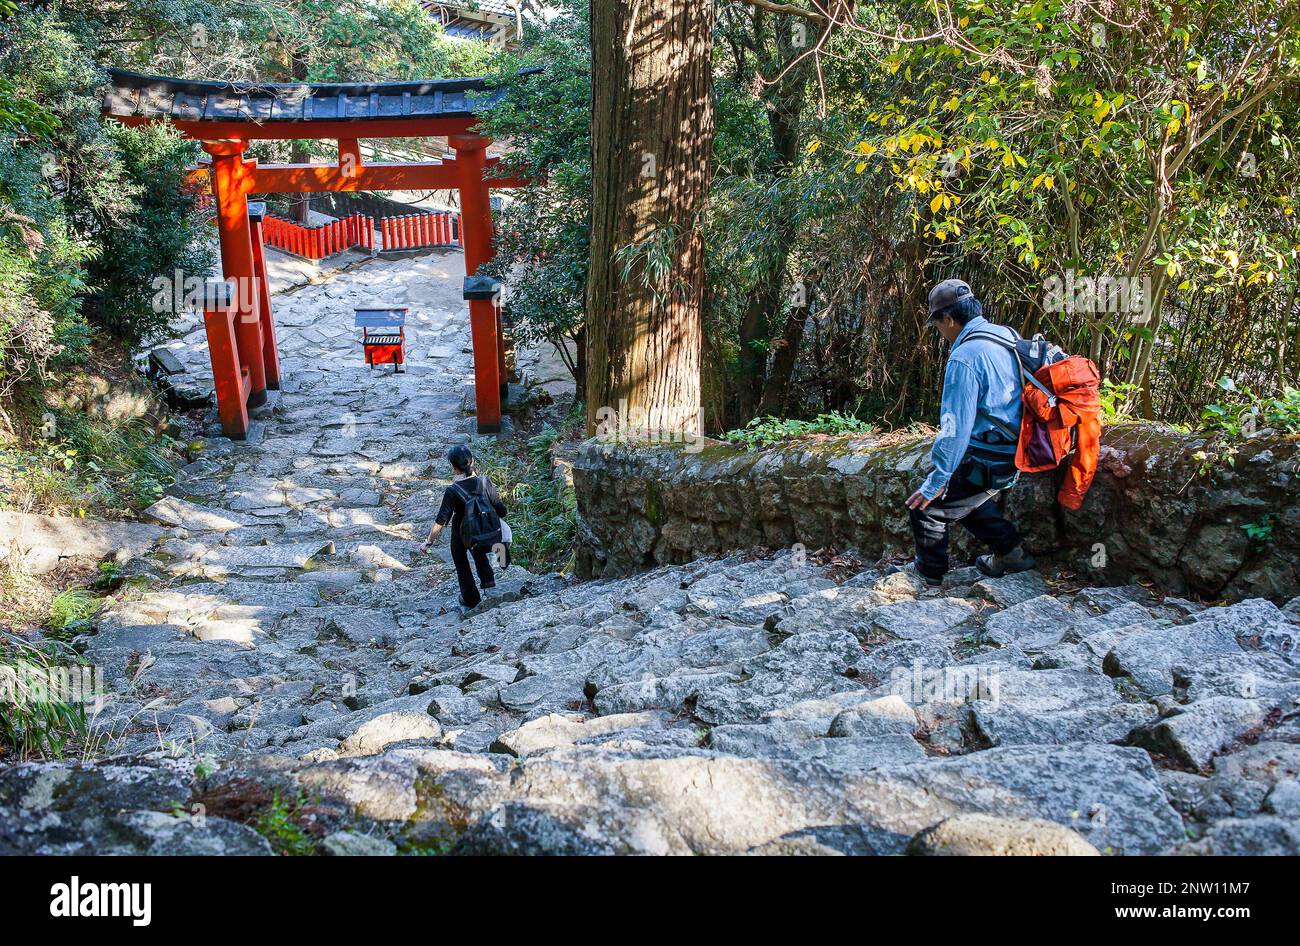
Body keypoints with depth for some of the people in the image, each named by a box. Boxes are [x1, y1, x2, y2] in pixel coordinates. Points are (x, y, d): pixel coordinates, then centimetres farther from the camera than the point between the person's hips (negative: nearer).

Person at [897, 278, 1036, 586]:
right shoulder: (1007, 336, 4)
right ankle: (1011, 551, 31)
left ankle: (929, 574, 20)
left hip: (986, 463, -9)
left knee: (926, 507, 6)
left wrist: (936, 481, -17)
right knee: (964, 496, 29)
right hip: (1014, 454, 9)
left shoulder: (964, 358, -24)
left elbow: (956, 428, -24)